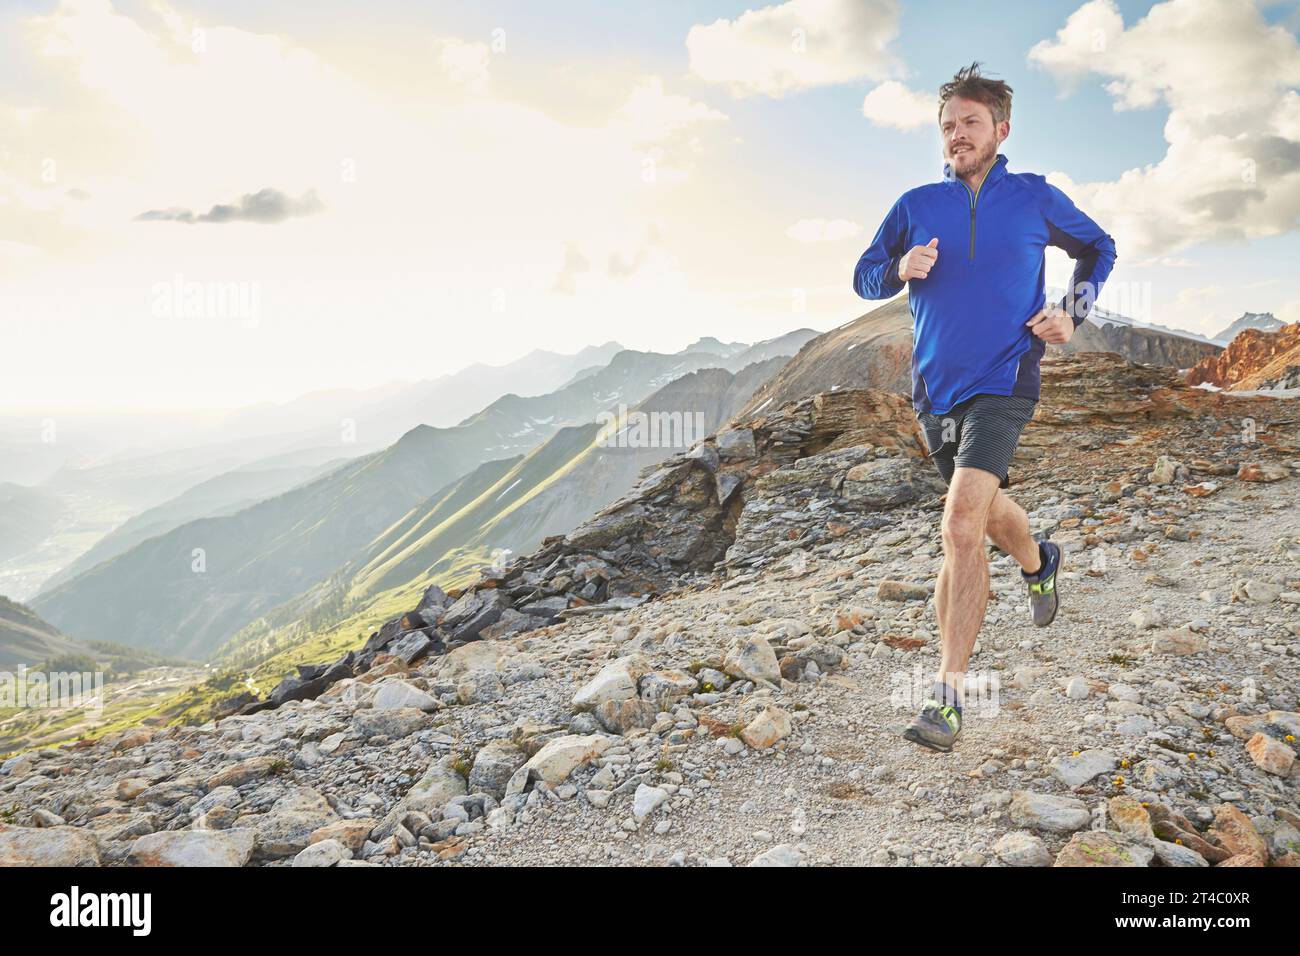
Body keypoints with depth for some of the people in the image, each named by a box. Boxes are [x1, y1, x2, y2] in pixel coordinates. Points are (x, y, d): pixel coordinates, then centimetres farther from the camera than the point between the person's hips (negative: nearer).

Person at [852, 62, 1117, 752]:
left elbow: (1098, 248, 20)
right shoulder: (916, 205, 8)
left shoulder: (1035, 198, 5)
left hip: (1002, 381, -4)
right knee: (985, 509, 20)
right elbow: (865, 277, 12)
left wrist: (1073, 311, 4)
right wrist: (900, 269, -11)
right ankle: (1039, 563, 55)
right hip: (934, 386, 4)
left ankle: (948, 692, -19)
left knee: (961, 523, -22)